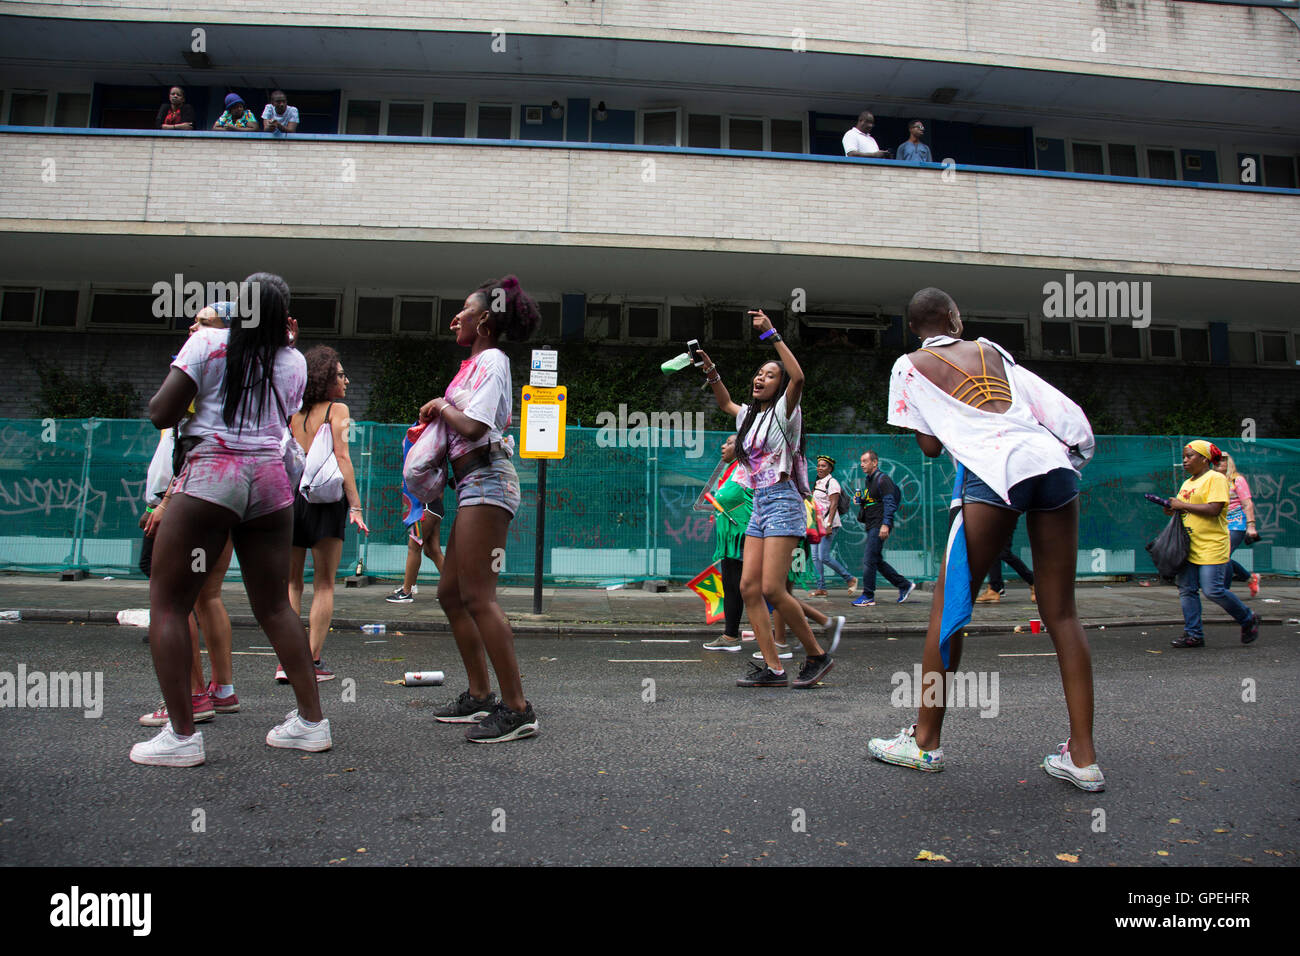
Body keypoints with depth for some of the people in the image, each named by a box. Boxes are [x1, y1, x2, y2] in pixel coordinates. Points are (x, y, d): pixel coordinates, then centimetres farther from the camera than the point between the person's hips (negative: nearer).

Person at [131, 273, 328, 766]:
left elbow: (160, 414, -4)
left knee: (168, 601, 6)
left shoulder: (208, 342, 1)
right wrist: (286, 341, 24)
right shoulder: (294, 362, 10)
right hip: (271, 479, 4)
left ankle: (181, 734, 2)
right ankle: (311, 720, 13)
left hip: (212, 472, -4)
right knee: (274, 606, 11)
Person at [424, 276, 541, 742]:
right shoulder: (476, 362, 21)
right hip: (474, 484, 10)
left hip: (487, 480, -10)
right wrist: (437, 415, 15)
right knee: (450, 592, 13)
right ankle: (480, 696, 21)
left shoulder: (490, 360, -8)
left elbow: (474, 426, -20)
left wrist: (441, 406, -2)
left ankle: (517, 709, -10)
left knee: (477, 597, -13)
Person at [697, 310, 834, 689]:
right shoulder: (750, 415, 17)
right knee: (748, 587, -1)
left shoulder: (784, 411, -4)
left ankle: (817, 656, 3)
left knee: (772, 589, -14)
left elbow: (798, 377, -24)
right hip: (759, 505, 8)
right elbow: (725, 403, 37)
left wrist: (772, 334, -20)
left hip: (782, 502, -8)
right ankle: (773, 668, 3)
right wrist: (711, 372, 21)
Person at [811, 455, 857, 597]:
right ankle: (821, 588, 8)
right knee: (816, 556, 3)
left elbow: (834, 505, -15)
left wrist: (828, 525, -22)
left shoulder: (832, 482, -8)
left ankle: (850, 579, 4)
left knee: (824, 557, -11)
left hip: (828, 523, -9)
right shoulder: (817, 483, 17)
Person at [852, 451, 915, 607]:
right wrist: (860, 500, 7)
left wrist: (885, 524, -24)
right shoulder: (868, 481, 19)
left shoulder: (883, 479, -8)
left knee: (868, 559, -10)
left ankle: (868, 596, -5)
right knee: (877, 561, 11)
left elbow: (889, 503, -16)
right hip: (871, 527, 10)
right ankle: (905, 585, 21)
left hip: (879, 527, -10)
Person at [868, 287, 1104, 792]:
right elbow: (1061, 411, 21)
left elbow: (930, 447, 13)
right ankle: (1082, 758, 9)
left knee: (948, 603, 5)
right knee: (1061, 613, 9)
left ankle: (925, 741, 12)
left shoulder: (910, 366, 14)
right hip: (1054, 461, 5)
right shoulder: (992, 350, 26)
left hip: (996, 470, -5)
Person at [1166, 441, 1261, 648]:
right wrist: (1171, 508, 0)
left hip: (1211, 546, -8)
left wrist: (1182, 505, -14)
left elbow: (1213, 510, -19)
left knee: (1213, 590, -8)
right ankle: (1193, 634, 8)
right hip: (1189, 546, 8)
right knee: (1186, 590, 2)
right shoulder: (1188, 483, 19)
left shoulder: (1216, 478, -7)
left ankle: (1248, 620, 17)